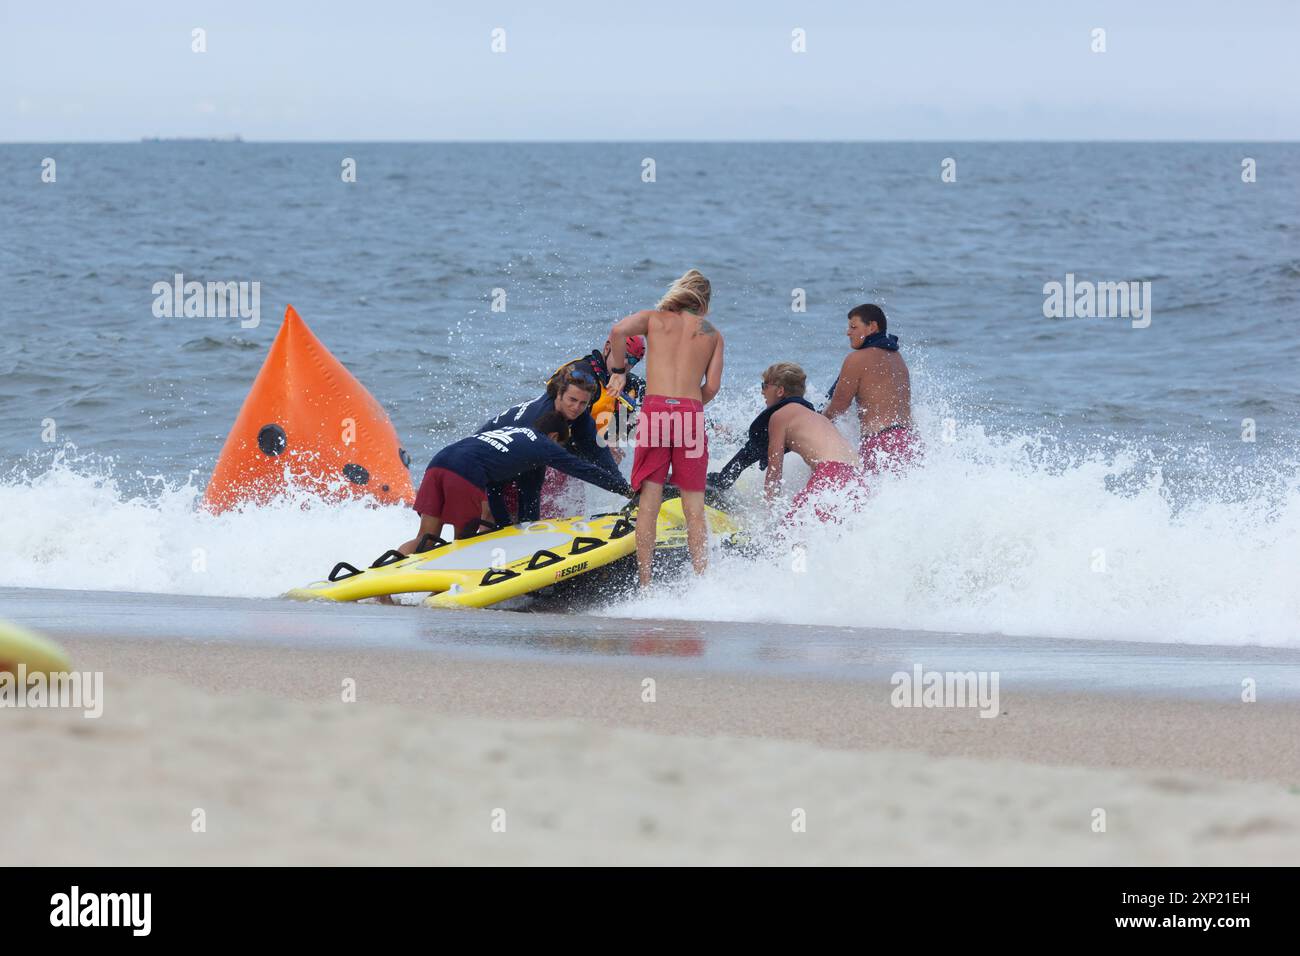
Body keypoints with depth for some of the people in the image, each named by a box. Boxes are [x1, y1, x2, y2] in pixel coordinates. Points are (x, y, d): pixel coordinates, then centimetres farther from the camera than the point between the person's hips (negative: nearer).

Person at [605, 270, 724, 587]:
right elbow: (712, 385, 7)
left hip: (655, 409, -1)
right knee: (694, 510, 6)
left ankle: (644, 585, -3)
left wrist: (618, 370, 8)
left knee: (648, 504, 2)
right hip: (691, 413, 1)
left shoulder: (654, 318, 14)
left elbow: (618, 331, -5)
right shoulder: (713, 334, 17)